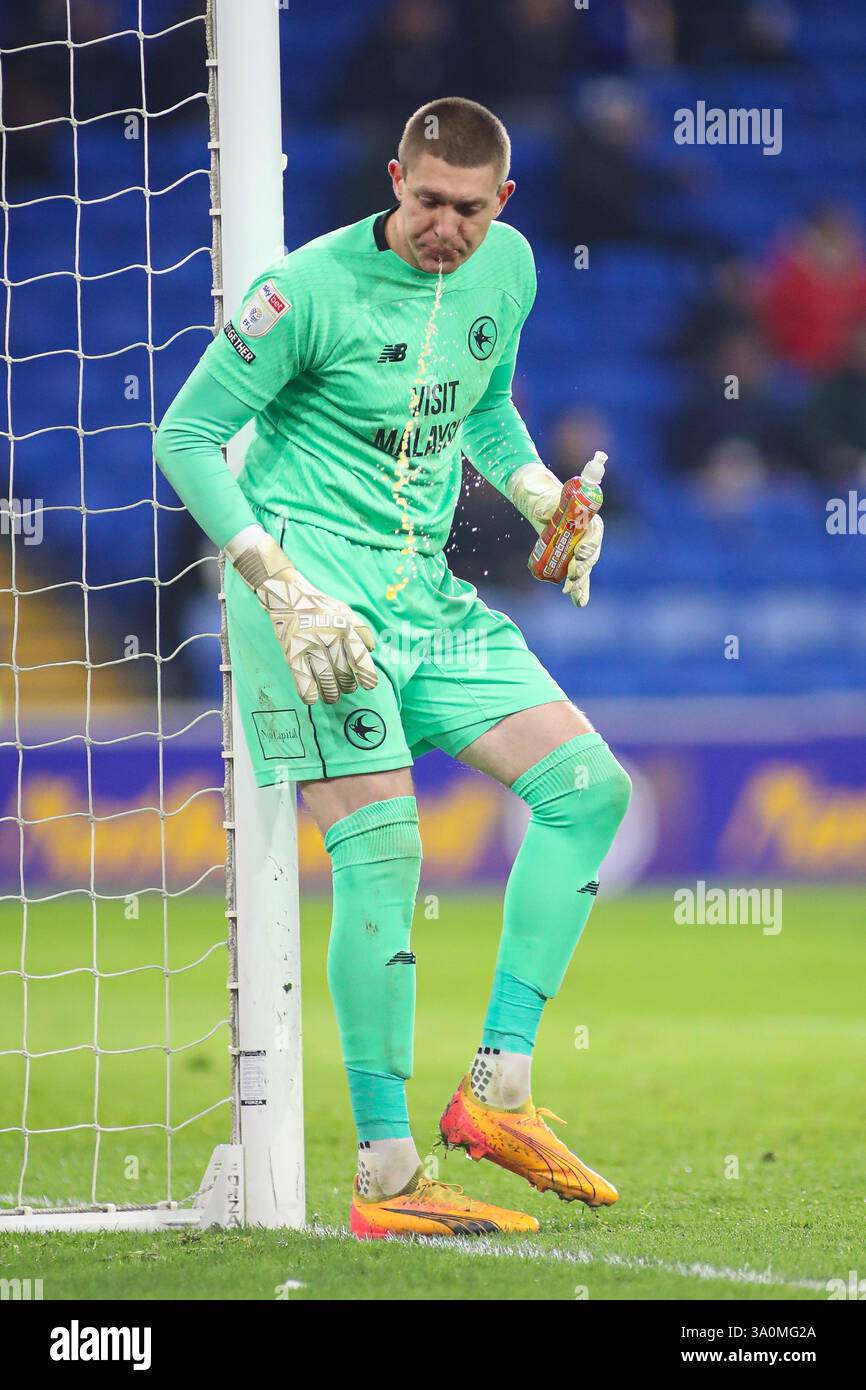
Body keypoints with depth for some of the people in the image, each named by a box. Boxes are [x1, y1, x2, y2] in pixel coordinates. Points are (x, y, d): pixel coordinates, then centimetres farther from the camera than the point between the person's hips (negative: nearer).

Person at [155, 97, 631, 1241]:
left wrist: (547, 500, 8)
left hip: (424, 591, 7)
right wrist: (282, 588, -18)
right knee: (384, 853, -15)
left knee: (590, 785, -4)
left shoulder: (506, 267, 8)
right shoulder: (311, 288, -13)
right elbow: (186, 436, -10)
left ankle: (497, 1089, -1)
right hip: (313, 582, -7)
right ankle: (386, 1177, -12)